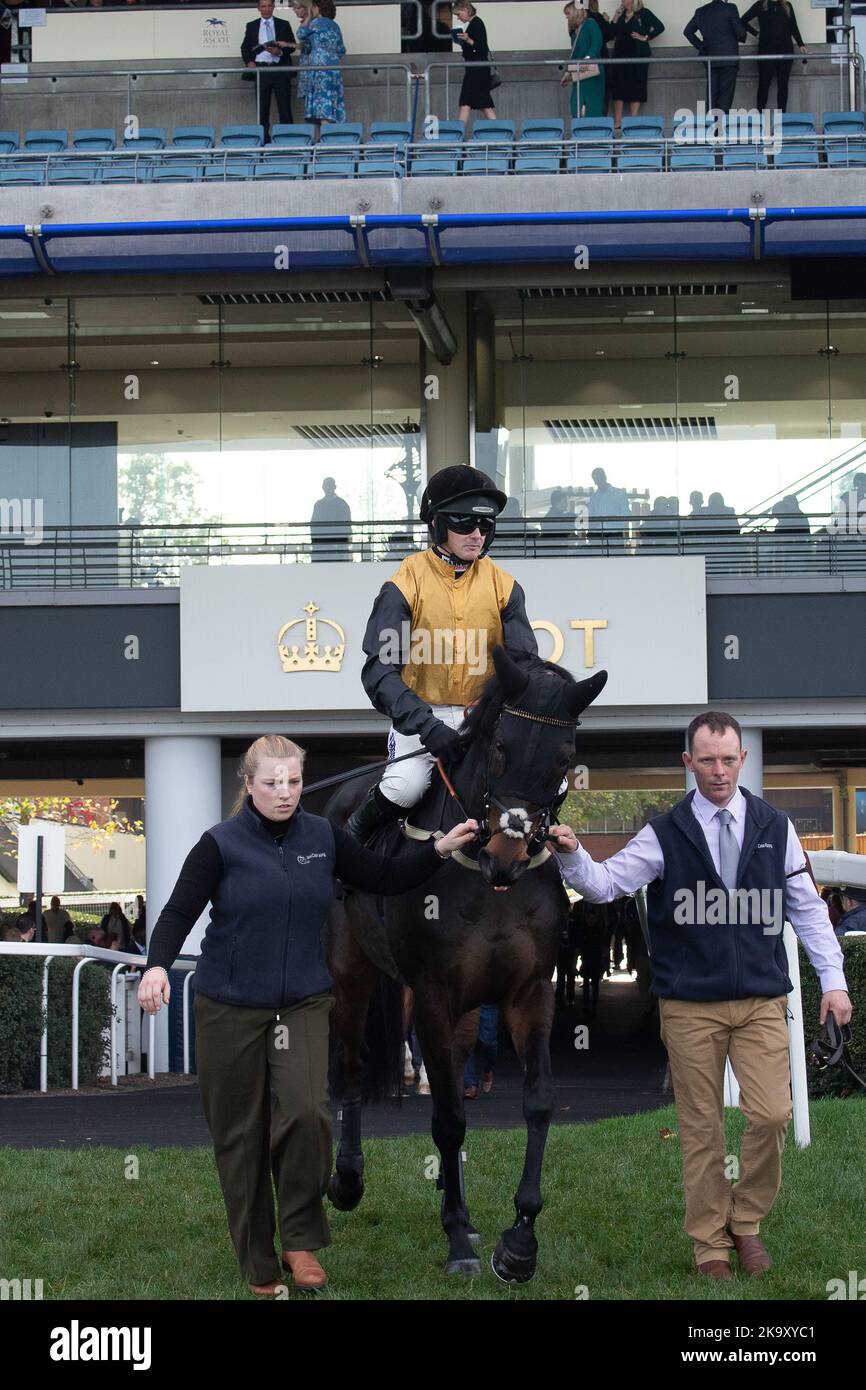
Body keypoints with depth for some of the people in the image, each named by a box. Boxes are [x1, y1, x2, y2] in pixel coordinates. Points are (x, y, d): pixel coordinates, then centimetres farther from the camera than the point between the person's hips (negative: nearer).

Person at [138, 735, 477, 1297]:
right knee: (241, 1136, 4)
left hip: (304, 1003, 2)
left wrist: (440, 849, -4)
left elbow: (385, 877, 10)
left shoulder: (323, 837, 4)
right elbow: (179, 912, -11)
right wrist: (158, 966, -29)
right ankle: (258, 1266, 18)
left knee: (307, 1112, -20)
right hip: (230, 1009, -2)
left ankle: (301, 1237, -1)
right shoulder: (222, 844, -7)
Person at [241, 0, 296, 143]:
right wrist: (248, 62, -7)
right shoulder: (251, 26, 12)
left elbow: (292, 45, 6)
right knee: (262, 108, 1)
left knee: (284, 107, -3)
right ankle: (264, 138, 3)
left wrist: (280, 51, -13)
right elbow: (245, 47, 10)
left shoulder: (284, 25, 10)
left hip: (280, 68, -1)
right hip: (260, 69, 1)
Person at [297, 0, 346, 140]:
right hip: (333, 69, 7)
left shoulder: (317, 23, -6)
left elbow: (301, 35, 8)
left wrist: (308, 18, 16)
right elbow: (341, 51, 18)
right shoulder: (334, 25, 15)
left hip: (319, 69, -7)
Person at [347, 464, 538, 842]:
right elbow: (380, 672, -13)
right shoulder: (406, 585, -6)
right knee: (406, 785, -30)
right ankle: (352, 838, 0)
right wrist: (426, 725, -27)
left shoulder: (503, 587, 5)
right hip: (419, 715, -3)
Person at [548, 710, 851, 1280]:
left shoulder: (775, 827, 6)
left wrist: (833, 978, 3)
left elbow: (807, 907, 9)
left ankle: (746, 1221, 13)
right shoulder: (665, 834, 0)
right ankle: (711, 1242, 16)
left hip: (762, 1001, 1)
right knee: (701, 1127, 4)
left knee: (772, 1115, -9)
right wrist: (572, 856, -27)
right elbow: (605, 884, -7)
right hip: (690, 1007, -1)